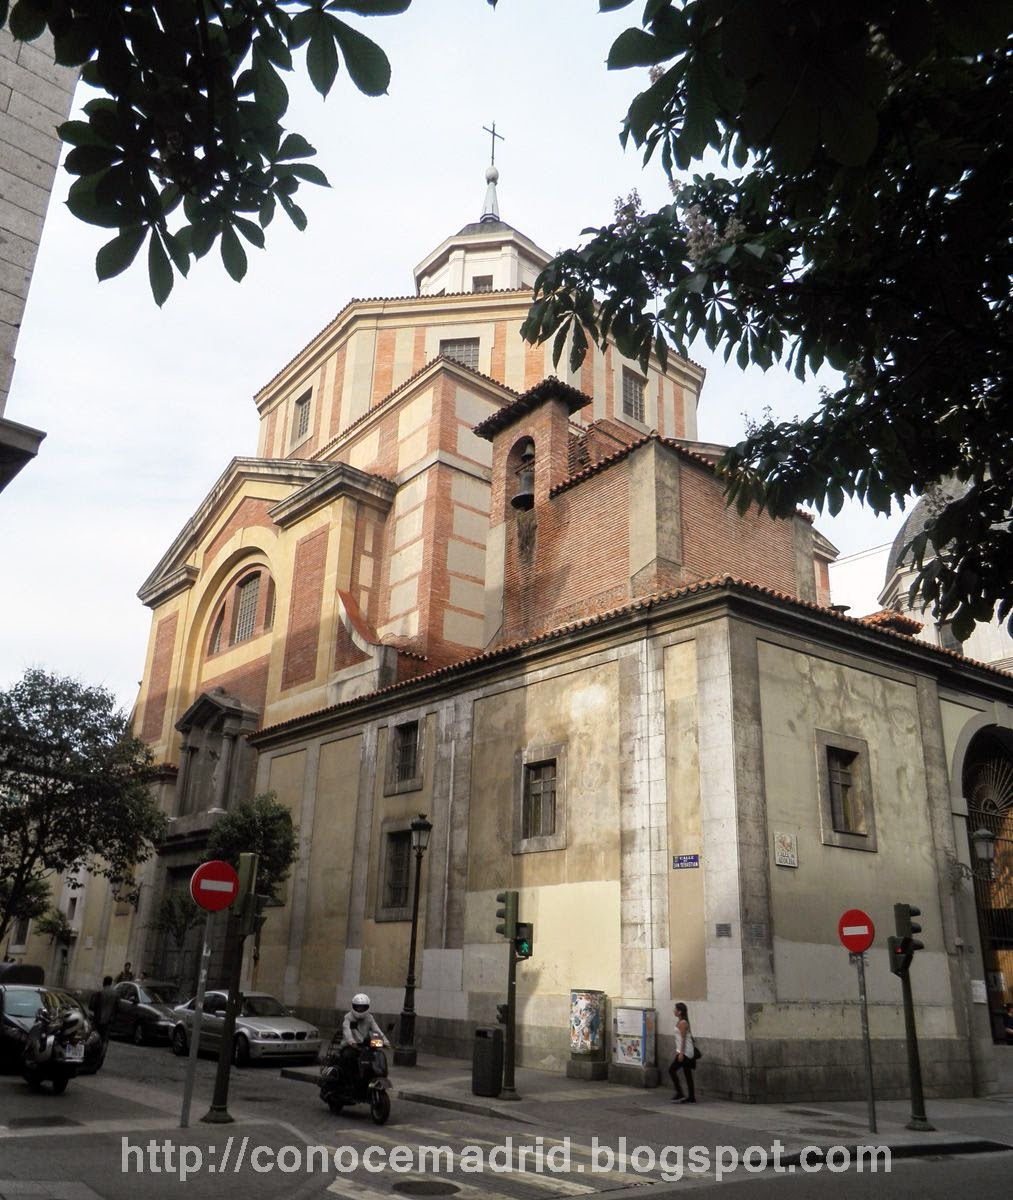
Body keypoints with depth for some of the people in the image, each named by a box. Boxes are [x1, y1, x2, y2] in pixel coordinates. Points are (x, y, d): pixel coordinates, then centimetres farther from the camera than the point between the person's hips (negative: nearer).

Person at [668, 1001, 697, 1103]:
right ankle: (691, 1098, 14)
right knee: (687, 1074, 11)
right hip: (686, 1052, 10)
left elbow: (683, 1038, -19)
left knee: (672, 1070, -6)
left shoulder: (682, 1023, -16)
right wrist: (678, 1051, 23)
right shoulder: (680, 1022, 13)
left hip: (685, 1052, -10)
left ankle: (679, 1094, -2)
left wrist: (681, 1053, -21)